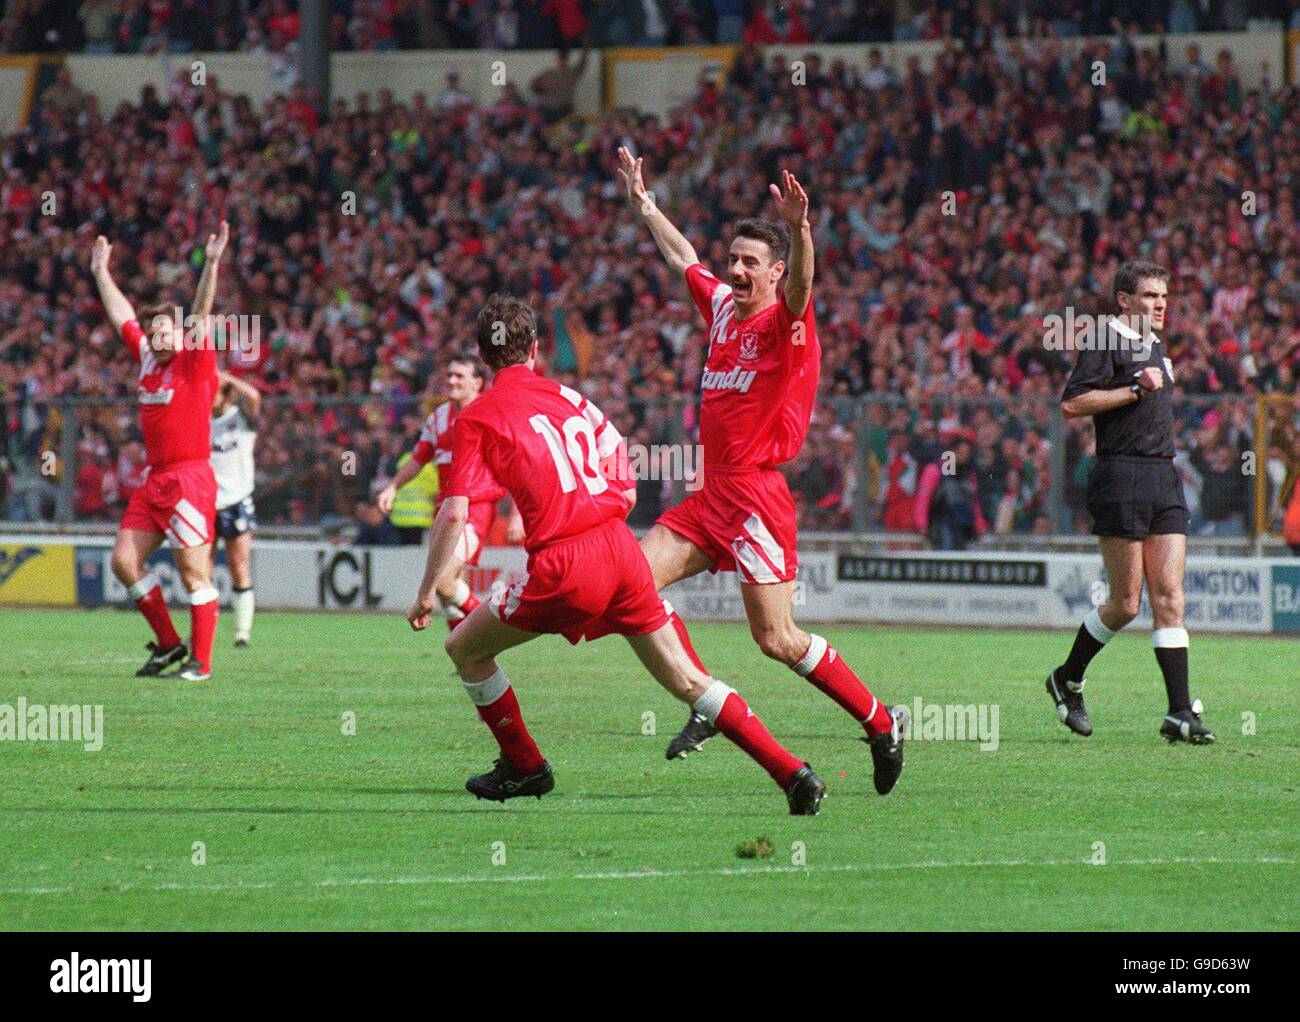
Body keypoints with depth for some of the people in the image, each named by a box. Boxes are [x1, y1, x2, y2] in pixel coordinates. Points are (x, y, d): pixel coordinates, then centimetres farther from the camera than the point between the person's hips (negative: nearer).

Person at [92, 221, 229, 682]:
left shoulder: (194, 363, -5)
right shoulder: (147, 359, 12)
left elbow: (201, 312, -16)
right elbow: (122, 315, 25)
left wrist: (211, 262, -25)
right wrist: (101, 272, 33)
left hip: (190, 479, -8)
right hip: (154, 481, 8)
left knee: (194, 573, -7)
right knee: (124, 560, 4)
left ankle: (200, 661, -4)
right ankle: (168, 643, 14)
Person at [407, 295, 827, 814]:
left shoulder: (479, 418, 1)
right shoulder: (570, 398, 16)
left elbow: (454, 513, -7)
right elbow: (625, 489, 18)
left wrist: (427, 591, 1)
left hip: (563, 568, -5)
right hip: (621, 550, 5)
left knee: (464, 648, 17)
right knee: (688, 681, 11)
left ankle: (525, 766, 25)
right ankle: (794, 774, 3)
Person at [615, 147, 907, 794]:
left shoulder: (785, 322, -10)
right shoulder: (722, 305, 11)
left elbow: (799, 284, -33)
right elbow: (682, 257, 29)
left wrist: (799, 230, -51)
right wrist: (643, 203, 35)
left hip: (757, 496, -8)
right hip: (714, 493, 8)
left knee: (777, 639, -9)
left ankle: (881, 723, 5)